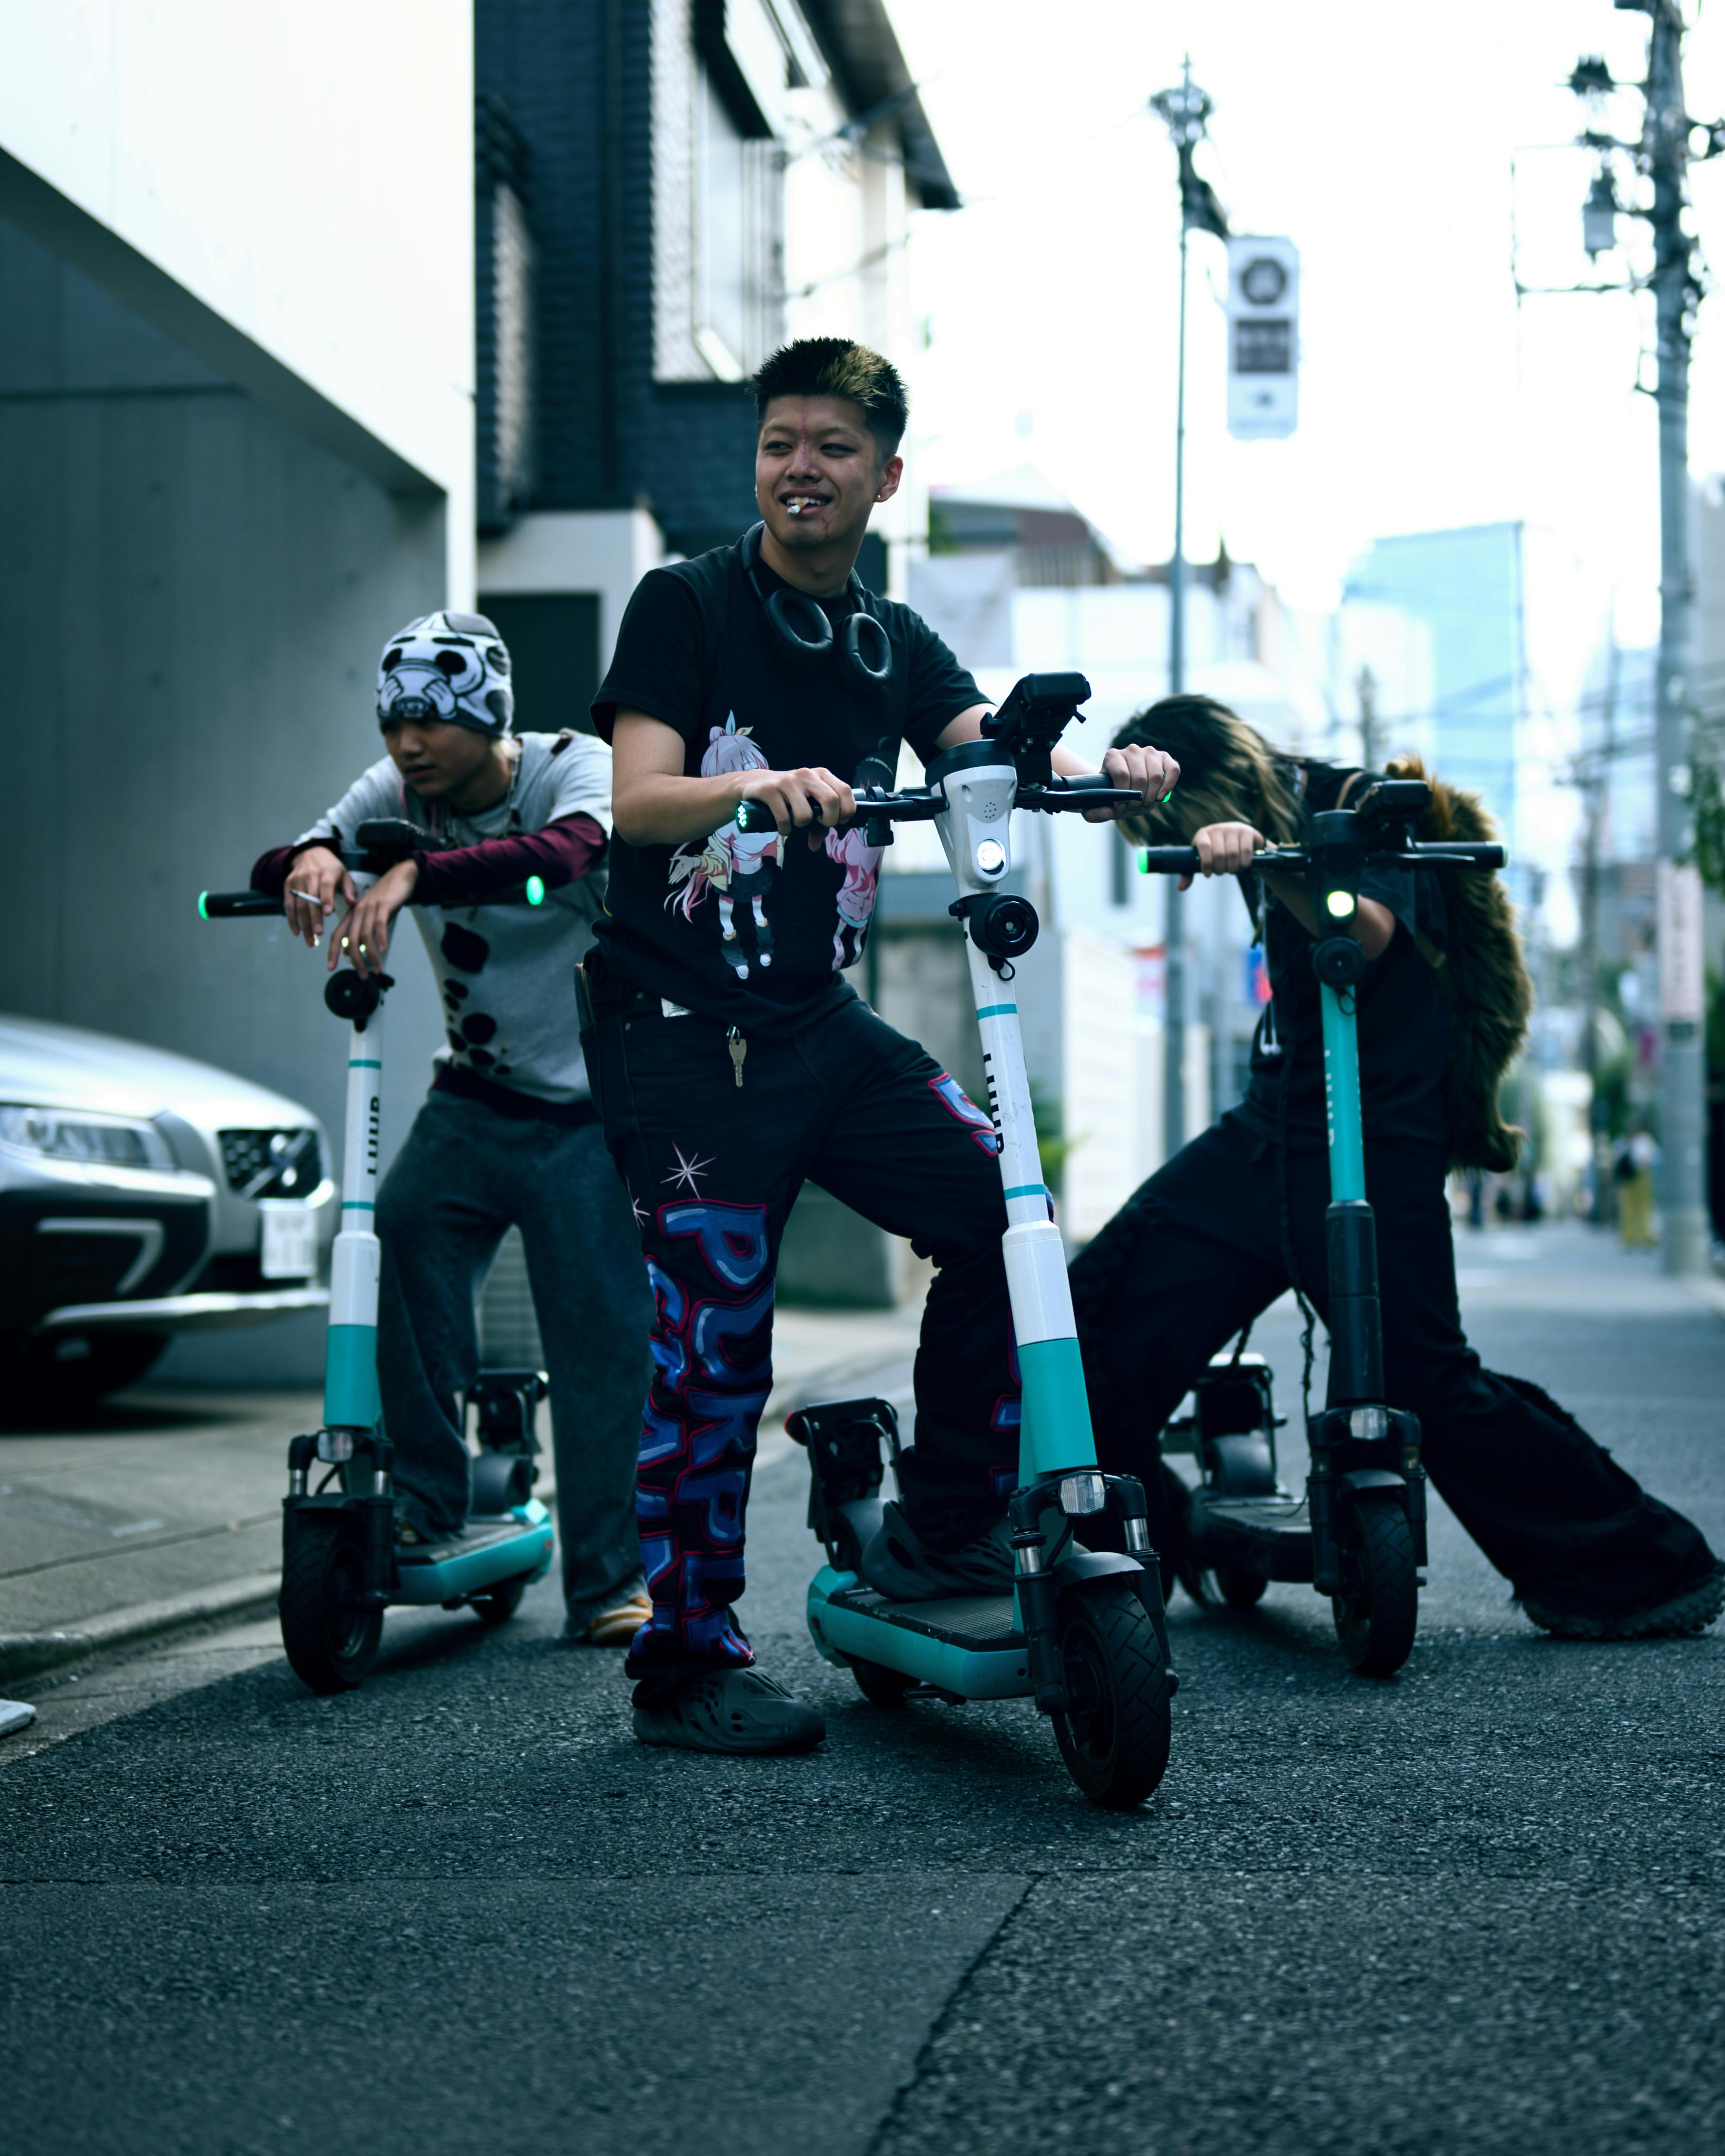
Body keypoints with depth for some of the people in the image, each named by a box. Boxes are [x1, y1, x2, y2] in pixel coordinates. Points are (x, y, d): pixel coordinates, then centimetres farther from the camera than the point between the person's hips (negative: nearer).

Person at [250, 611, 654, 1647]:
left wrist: (412, 874, -51)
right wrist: (313, 858, -35)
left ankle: (609, 1580, 6)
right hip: (475, 1095, 4)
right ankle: (426, 1504, -6)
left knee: (604, 1335, -6)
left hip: (591, 1106, -4)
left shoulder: (578, 766, -15)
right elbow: (277, 865, -9)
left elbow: (573, 846, -38)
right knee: (401, 1237, -20)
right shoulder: (398, 792, -1)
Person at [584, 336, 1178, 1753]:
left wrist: (1102, 771, -26)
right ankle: (686, 1664, 2)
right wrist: (760, 786, -36)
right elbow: (639, 797, -15)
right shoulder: (687, 605, -2)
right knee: (712, 1338, -10)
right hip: (682, 1033, -5)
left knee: (1001, 1202, -11)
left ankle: (952, 1534, 5)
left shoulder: (895, 644, 14)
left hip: (821, 1024, 5)